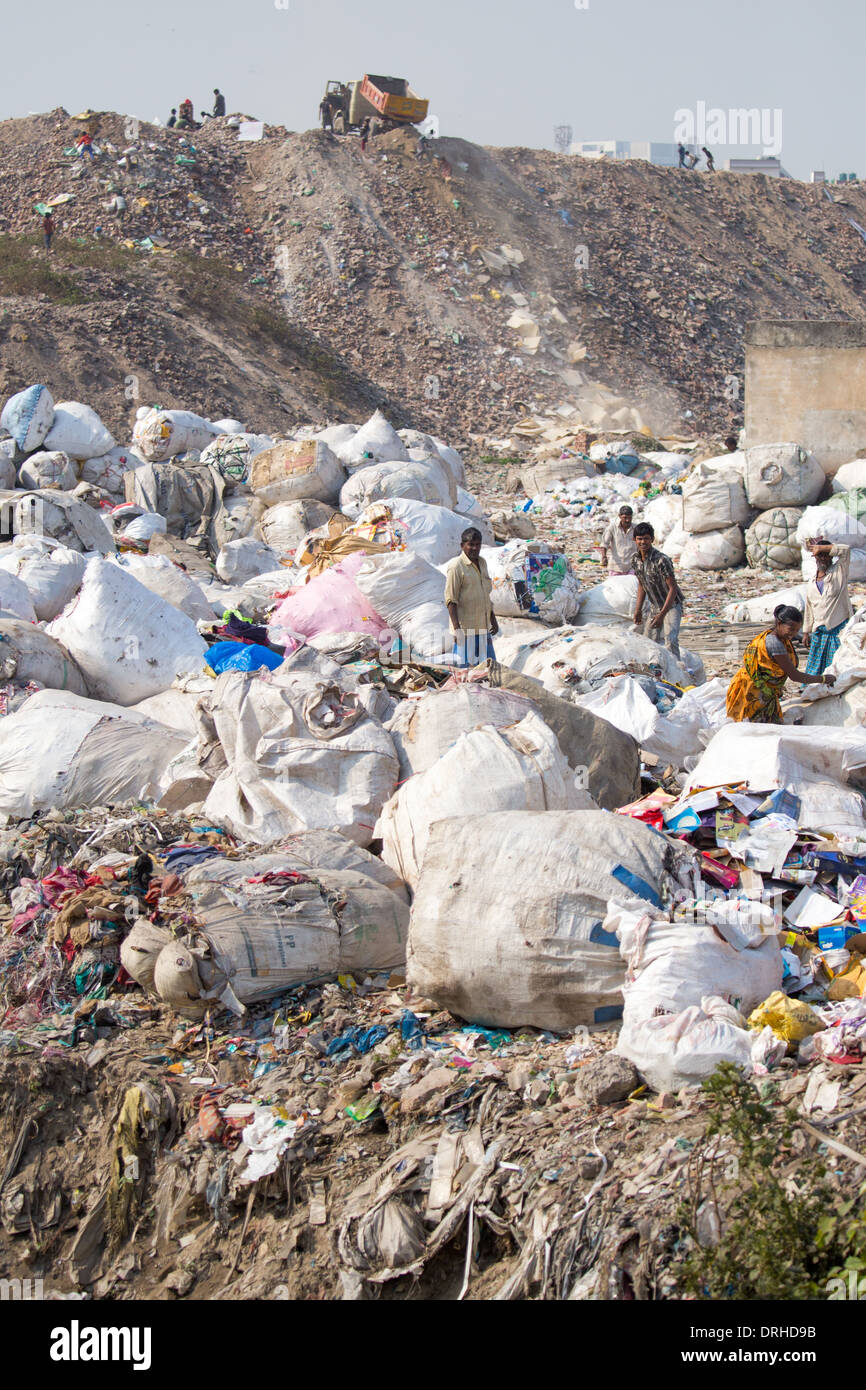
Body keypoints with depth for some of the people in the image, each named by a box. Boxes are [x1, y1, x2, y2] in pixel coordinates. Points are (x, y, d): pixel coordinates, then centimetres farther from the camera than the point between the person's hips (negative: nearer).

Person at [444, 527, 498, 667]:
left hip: (483, 627, 8)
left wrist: (493, 620, 24)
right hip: (465, 628, -8)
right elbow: (450, 600, -15)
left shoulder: (482, 563, 13)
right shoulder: (456, 567, -12)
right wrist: (456, 628, -22)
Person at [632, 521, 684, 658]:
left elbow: (673, 588, -23)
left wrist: (662, 615, -26)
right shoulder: (636, 561, -2)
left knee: (670, 639, -24)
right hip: (655, 607, 7)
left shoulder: (661, 560, -25)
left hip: (672, 606, -7)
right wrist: (638, 610, 11)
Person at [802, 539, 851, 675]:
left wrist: (821, 548, -11)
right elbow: (809, 609, 21)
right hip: (819, 632, 5)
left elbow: (845, 550, -15)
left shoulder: (839, 571, 1)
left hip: (839, 628, -5)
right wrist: (806, 632, 19)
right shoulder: (811, 584, 15)